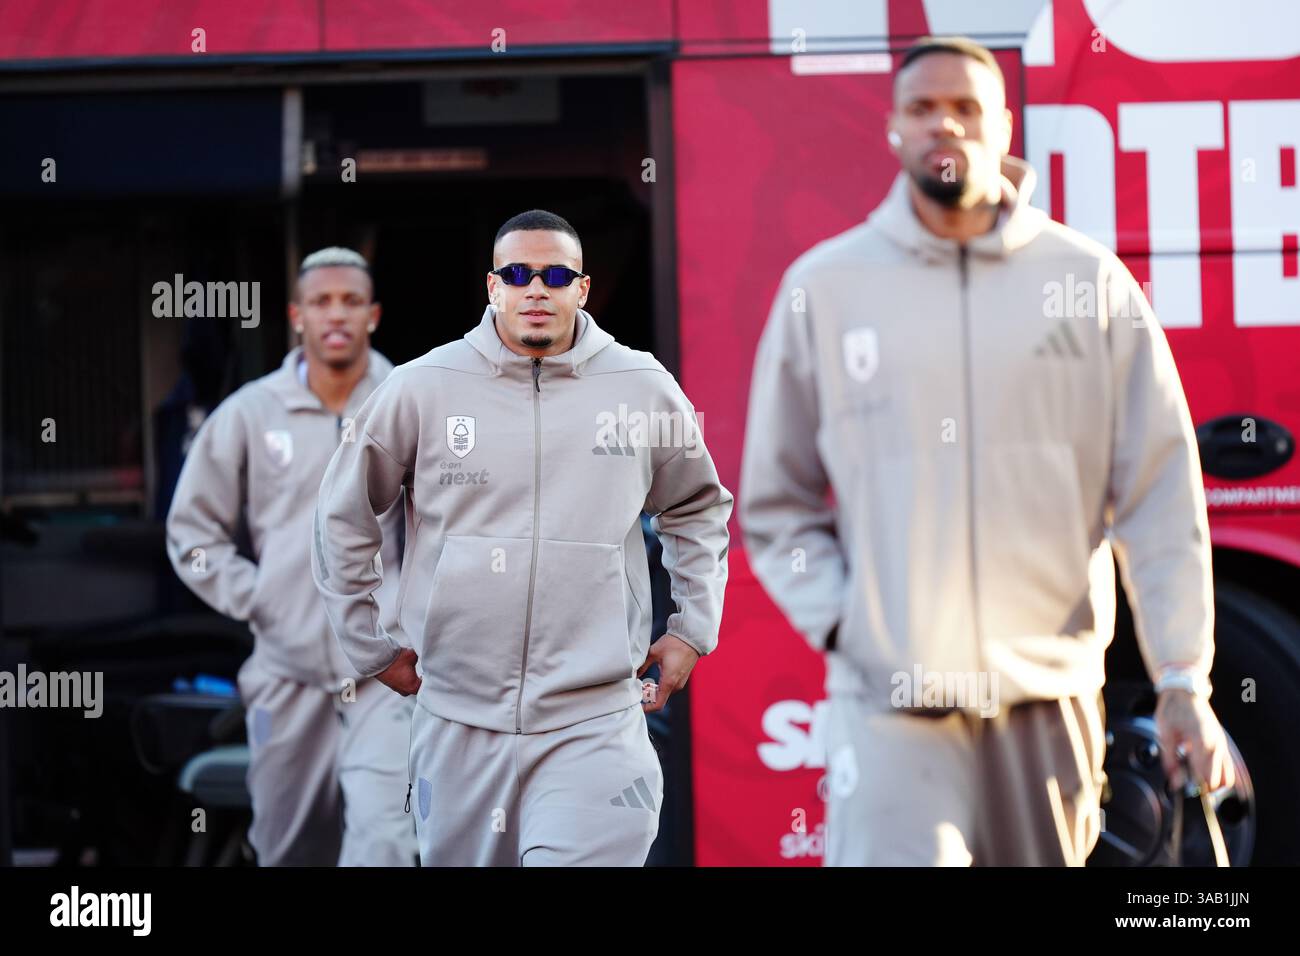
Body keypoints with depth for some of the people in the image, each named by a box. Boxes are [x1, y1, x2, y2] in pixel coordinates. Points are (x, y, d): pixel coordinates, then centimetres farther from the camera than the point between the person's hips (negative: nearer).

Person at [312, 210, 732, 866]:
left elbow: (698, 508, 20)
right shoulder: (420, 388, -1)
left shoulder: (645, 389, 3)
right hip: (458, 721, 1)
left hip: (595, 723, -1)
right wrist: (372, 649, 11)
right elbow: (344, 516, 10)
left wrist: (693, 629, 14)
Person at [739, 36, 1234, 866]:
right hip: (890, 701, -1)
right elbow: (776, 502, 9)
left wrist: (1183, 680, -1)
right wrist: (839, 623, -4)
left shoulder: (1091, 282, 3)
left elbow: (1161, 494, 3)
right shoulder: (824, 287, 3)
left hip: (1050, 700, 2)